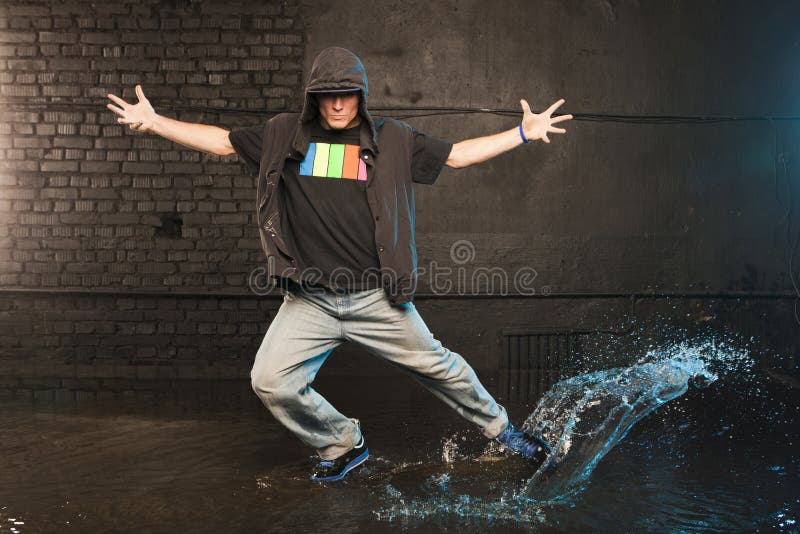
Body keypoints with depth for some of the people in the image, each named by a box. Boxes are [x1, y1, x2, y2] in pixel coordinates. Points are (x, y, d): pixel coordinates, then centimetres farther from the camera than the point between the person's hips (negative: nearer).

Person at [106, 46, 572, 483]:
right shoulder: (285, 135, 5)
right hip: (310, 301, 2)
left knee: (436, 365, 6)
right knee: (271, 380, -7)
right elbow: (222, 141, 12)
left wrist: (524, 133, 5)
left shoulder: (392, 139, 3)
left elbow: (459, 154, 8)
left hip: (377, 298, -1)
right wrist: (154, 122, 9)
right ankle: (344, 445, 18)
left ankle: (499, 427, 33)